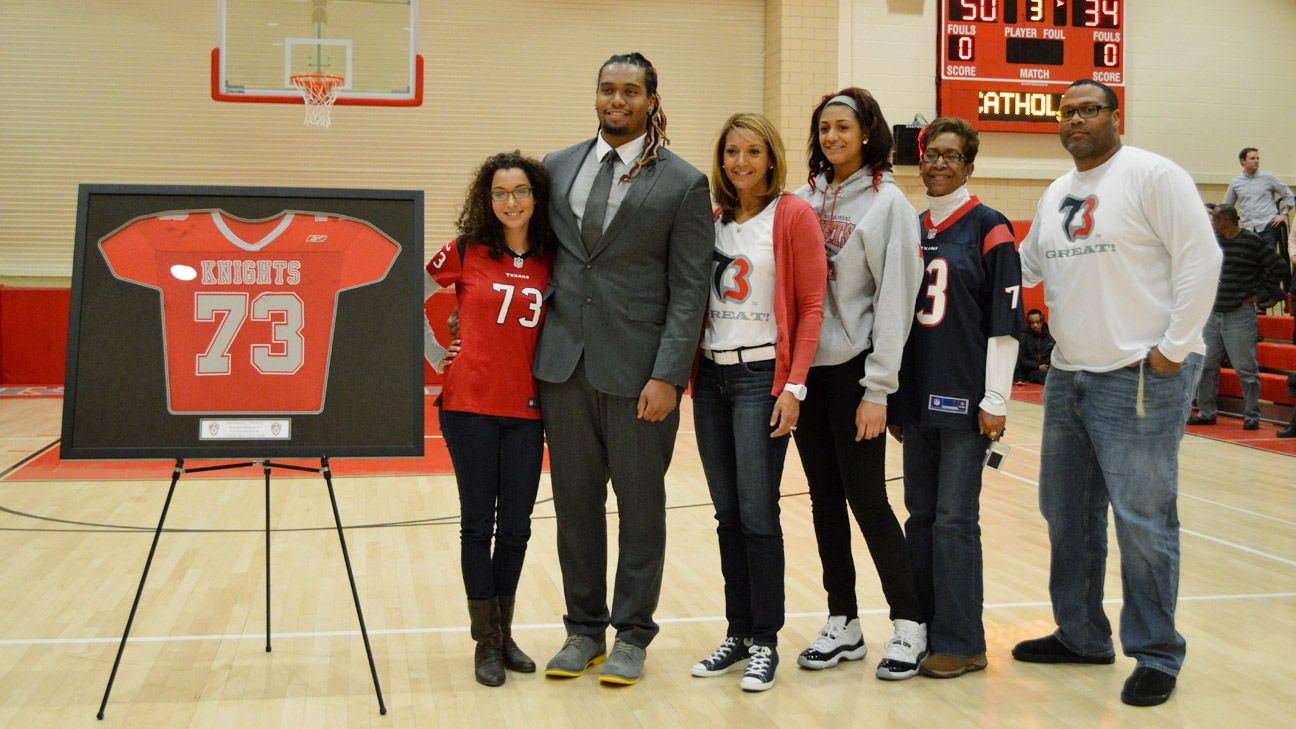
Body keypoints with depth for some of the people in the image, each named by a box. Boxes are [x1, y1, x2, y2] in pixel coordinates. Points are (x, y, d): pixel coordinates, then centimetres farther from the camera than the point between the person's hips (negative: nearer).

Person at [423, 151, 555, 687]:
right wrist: (437, 355, 4)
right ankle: (485, 642, 13)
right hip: (470, 405, -2)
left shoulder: (552, 262, 3)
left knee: (516, 525, 7)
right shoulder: (465, 252, -3)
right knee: (478, 522, 3)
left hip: (527, 408, 2)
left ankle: (505, 632, 22)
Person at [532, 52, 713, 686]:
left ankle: (631, 635, 19)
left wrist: (667, 376, -14)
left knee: (640, 506, 6)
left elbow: (688, 290, -6)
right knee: (574, 502, 11)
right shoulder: (557, 168, 10)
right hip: (564, 361, 4)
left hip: (636, 367, -4)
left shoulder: (683, 184, -2)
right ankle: (584, 629, 24)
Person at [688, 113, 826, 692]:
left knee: (757, 511, -5)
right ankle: (738, 633, 19)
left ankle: (766, 642, 7)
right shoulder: (711, 220, 11)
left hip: (761, 374, -5)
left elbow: (811, 304, -8)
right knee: (727, 512, 9)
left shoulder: (793, 216, -5)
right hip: (711, 374, 6)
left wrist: (794, 385, -14)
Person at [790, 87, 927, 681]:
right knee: (825, 498, 10)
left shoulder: (888, 202, -6)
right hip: (806, 366, 5)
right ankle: (842, 624, 20)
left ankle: (909, 625, 11)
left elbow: (895, 297, -10)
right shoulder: (805, 198, 9)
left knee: (866, 497, -3)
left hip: (853, 370, -5)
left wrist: (877, 388, -13)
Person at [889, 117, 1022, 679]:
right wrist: (893, 398, 15)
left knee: (955, 519, -4)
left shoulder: (989, 228, -3)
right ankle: (921, 629, 19)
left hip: (965, 400, -6)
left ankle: (960, 643, 5)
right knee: (921, 515, 10)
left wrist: (996, 401, -12)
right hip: (917, 397, 6)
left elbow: (1005, 321, -8)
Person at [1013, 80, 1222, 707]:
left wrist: (1173, 352, -15)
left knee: (1142, 521, -4)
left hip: (1140, 379, -8)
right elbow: (1026, 265, 23)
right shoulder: (1055, 195, 15)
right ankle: (1081, 636, 30)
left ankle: (1156, 656, 10)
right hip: (1068, 376, 8)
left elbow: (1200, 259, -13)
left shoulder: (1152, 175, -9)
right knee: (1067, 513, 15)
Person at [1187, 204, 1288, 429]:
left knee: (1245, 368, -2)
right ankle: (1206, 413, 17)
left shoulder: (1252, 242, -10)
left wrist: (1262, 295, -6)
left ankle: (1251, 416, 7)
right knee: (1206, 366, 8)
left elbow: (1279, 268, -6)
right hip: (1213, 313, 6)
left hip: (1240, 315, -6)